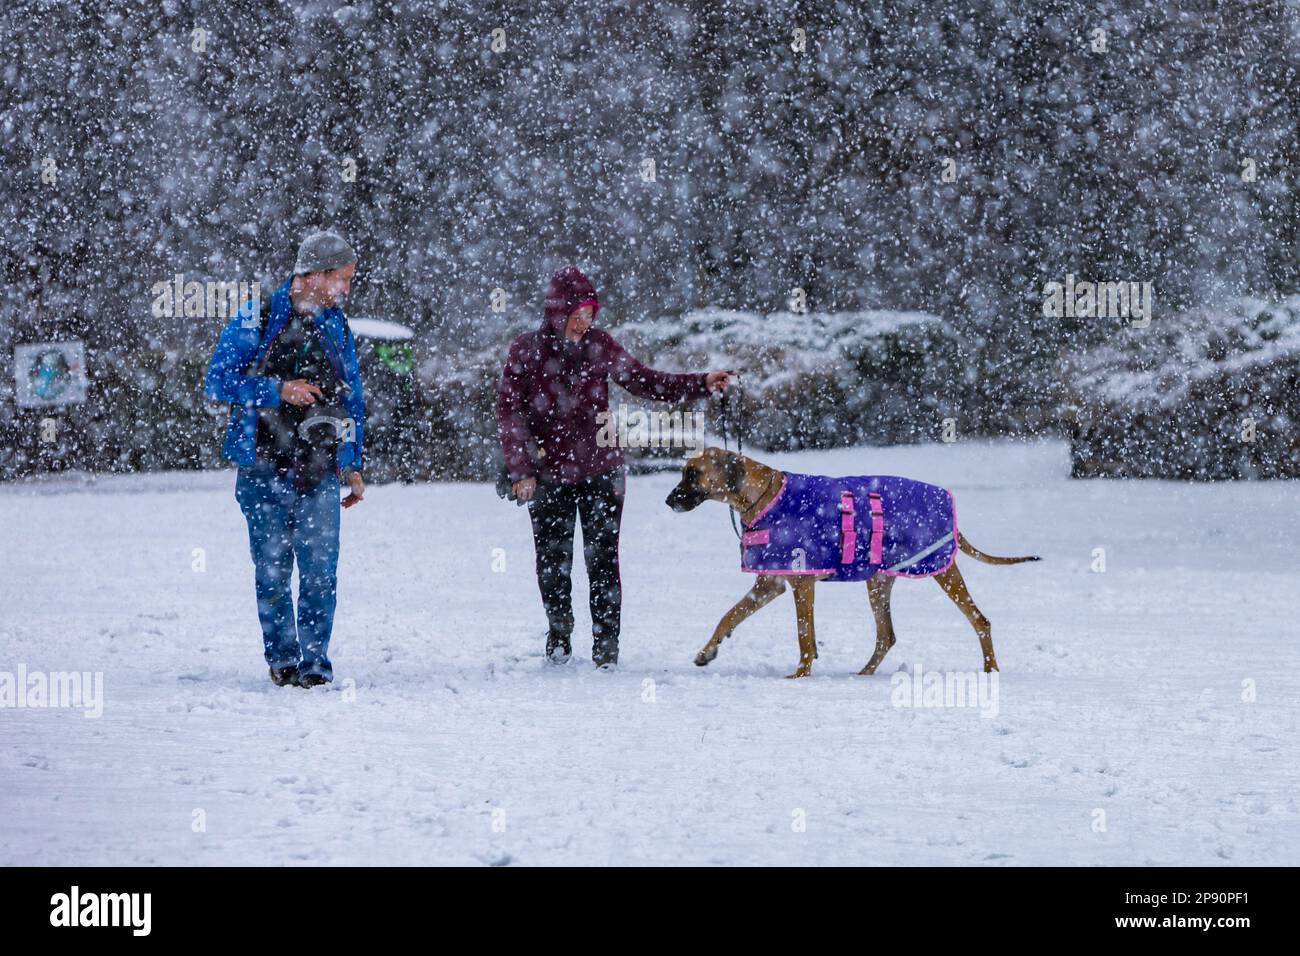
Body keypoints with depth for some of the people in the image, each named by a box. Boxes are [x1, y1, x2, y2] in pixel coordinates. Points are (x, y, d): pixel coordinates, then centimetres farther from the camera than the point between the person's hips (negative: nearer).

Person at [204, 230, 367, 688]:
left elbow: (353, 403, 21)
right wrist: (278, 390, -14)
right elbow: (218, 380, -5)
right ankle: (282, 658, 13)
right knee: (272, 570, 2)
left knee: (320, 571, -6)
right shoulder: (257, 319, -1)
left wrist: (353, 465, 15)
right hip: (265, 469, -3)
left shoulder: (338, 329, 13)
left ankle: (314, 660, 1)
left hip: (320, 473, 3)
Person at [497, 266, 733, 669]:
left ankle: (606, 643, 2)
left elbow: (644, 381, 7)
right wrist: (521, 469, -9)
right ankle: (559, 635, 26)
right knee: (553, 561, 7)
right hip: (549, 476, -1)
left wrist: (701, 384, -2)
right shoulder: (526, 351, -5)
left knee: (603, 559, -4)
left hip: (601, 471, 1)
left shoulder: (599, 345, 2)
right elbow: (509, 412, -4)